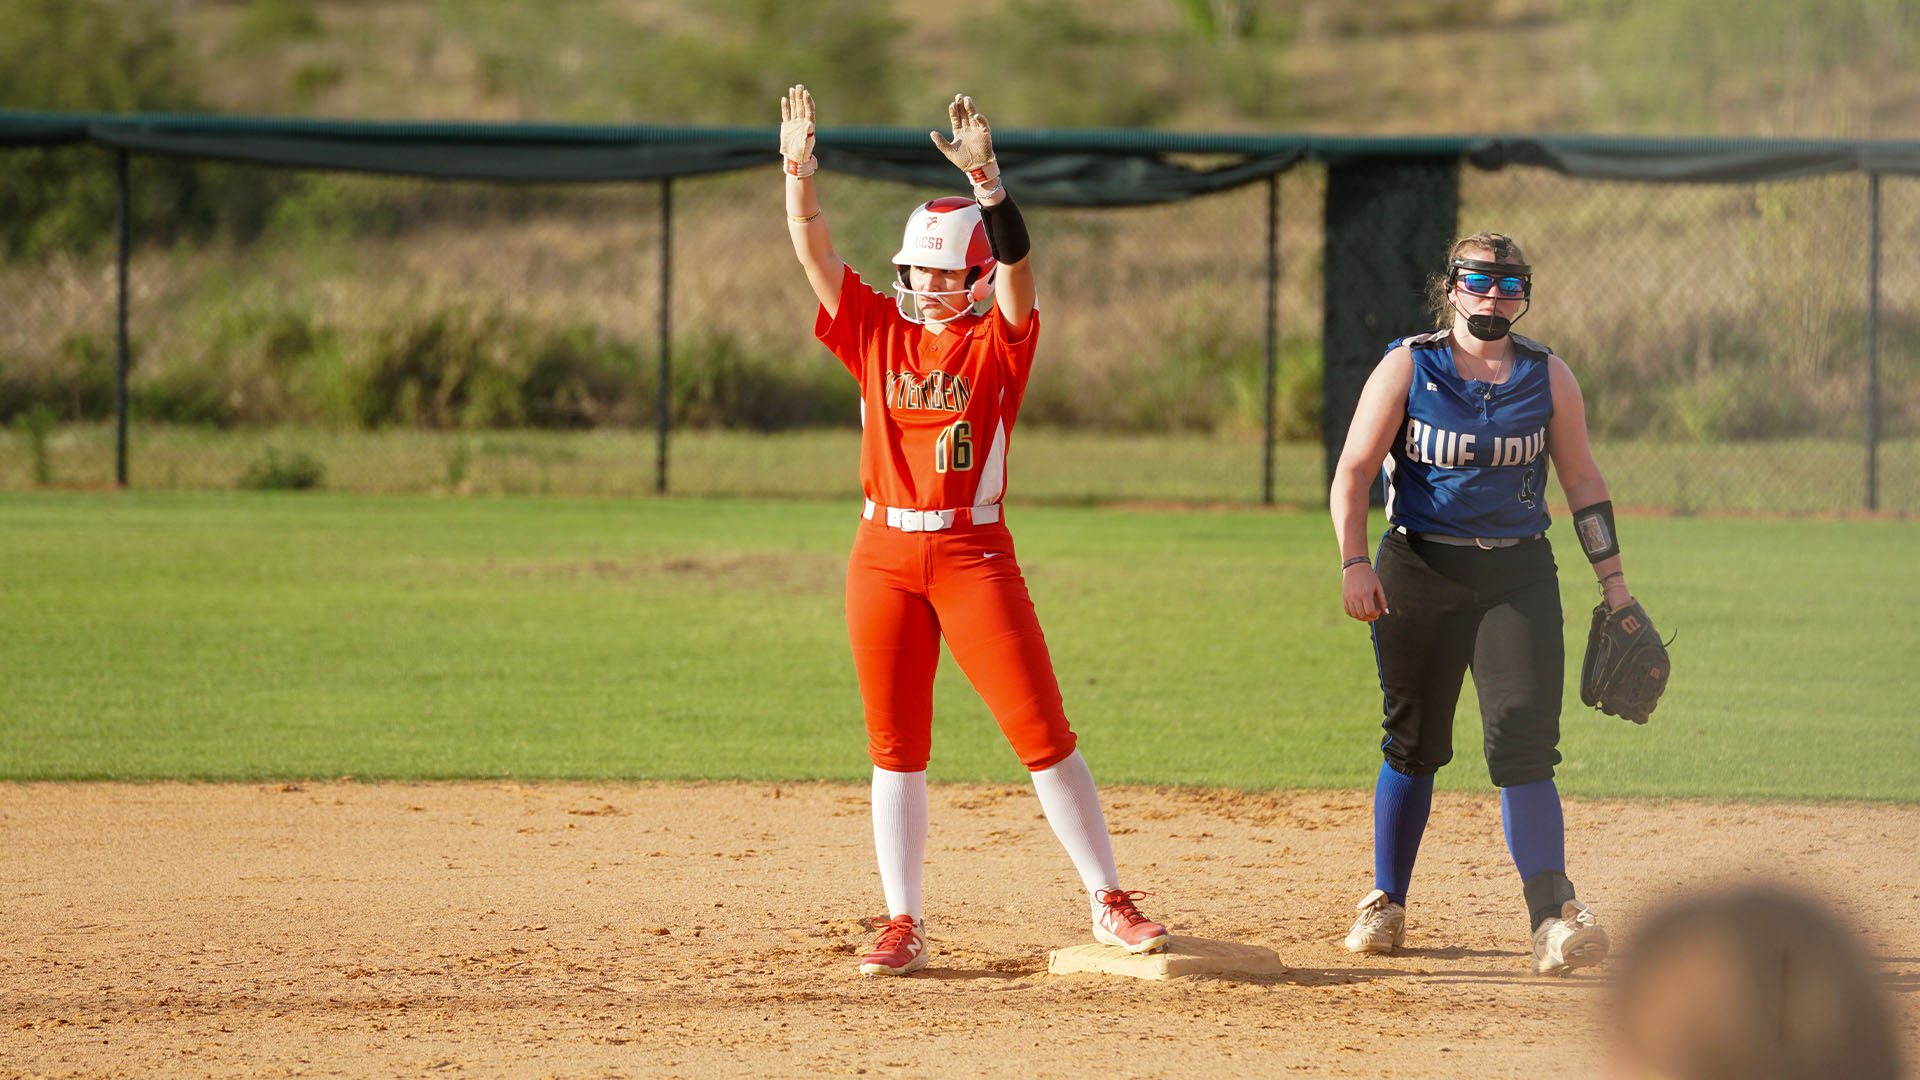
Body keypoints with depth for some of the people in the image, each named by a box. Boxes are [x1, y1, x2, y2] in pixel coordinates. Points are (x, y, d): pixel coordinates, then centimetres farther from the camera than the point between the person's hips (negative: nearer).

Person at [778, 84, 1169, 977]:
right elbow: (815, 256, -2)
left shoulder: (999, 340, -1)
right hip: (884, 557, 3)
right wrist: (799, 173, -17)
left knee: (1041, 730, -6)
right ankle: (902, 926, 11)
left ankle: (1108, 903, 0)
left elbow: (1015, 261, -18)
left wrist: (986, 180, -34)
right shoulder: (877, 332, 8)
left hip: (974, 553, -3)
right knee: (895, 747, 5)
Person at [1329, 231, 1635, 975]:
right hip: (1419, 571, -1)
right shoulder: (1407, 368, -1)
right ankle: (1386, 904, 20)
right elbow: (1354, 469, -5)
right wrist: (1354, 562, -18)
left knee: (1523, 743, -12)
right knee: (1414, 743, 5)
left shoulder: (1548, 377, 6)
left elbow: (1582, 480, 11)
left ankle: (1553, 914, -20)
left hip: (1519, 577, 1)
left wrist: (1613, 581, 6)